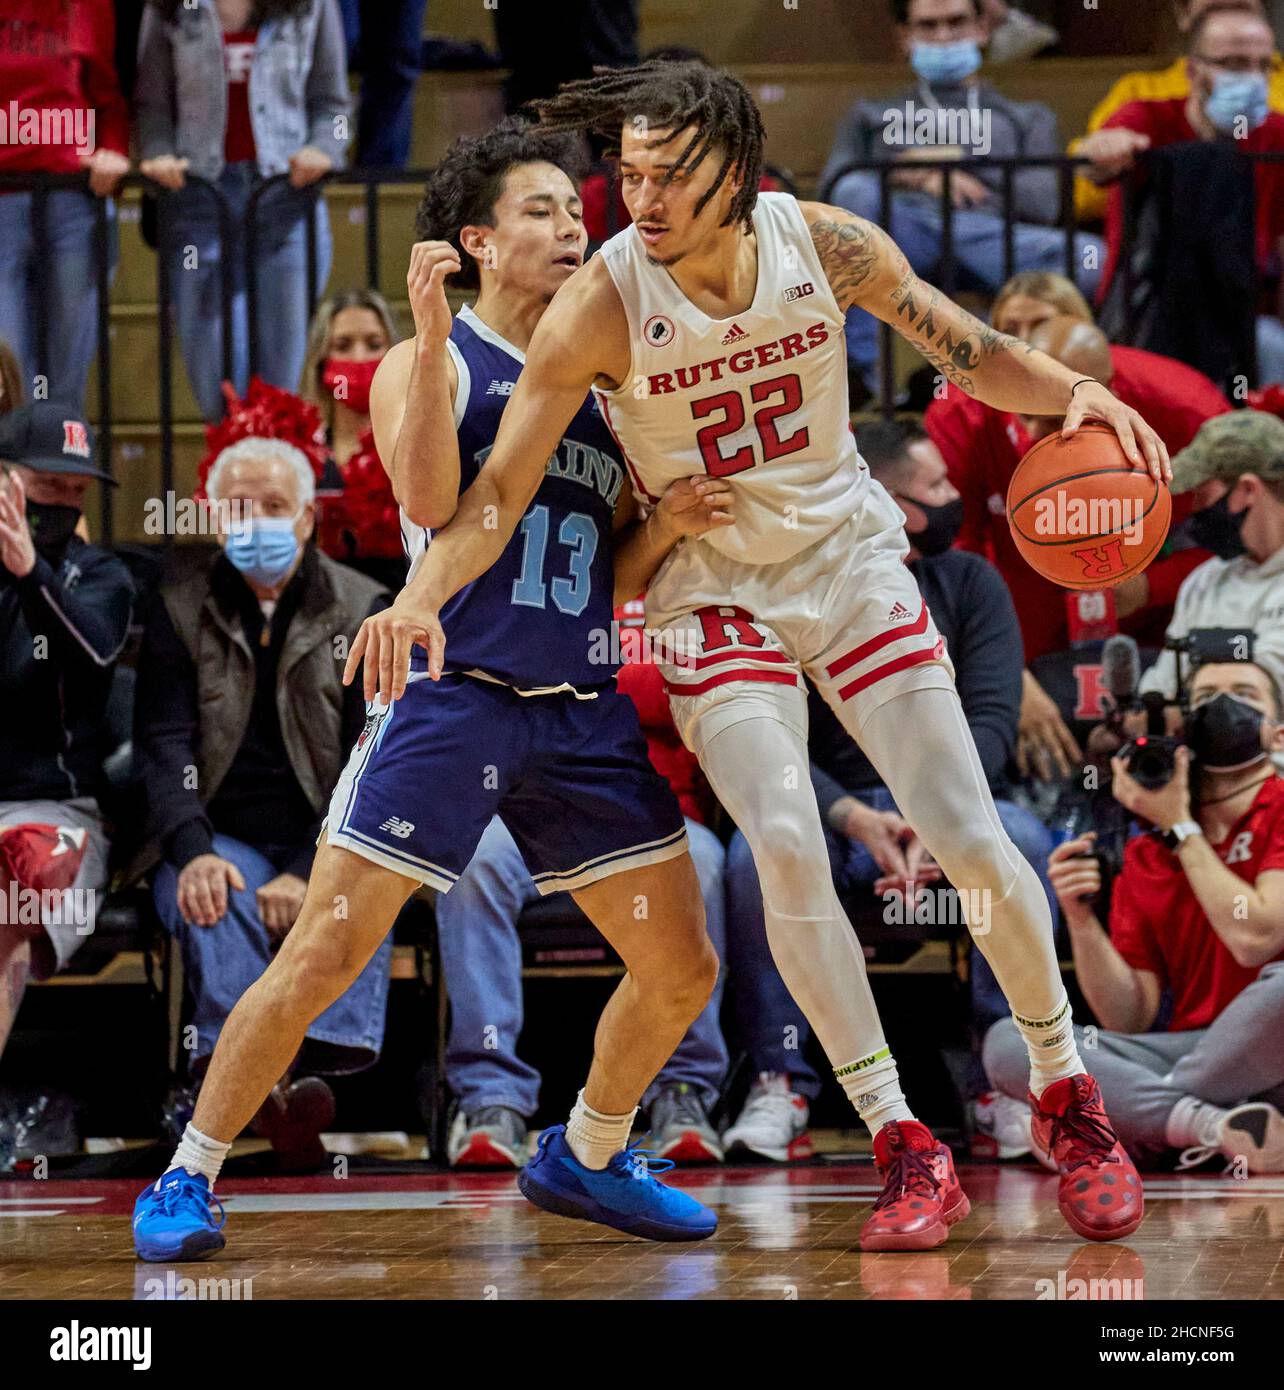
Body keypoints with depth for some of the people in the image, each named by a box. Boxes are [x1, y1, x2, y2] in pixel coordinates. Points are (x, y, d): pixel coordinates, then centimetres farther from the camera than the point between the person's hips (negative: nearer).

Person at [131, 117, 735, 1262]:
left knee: (684, 969, 6)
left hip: (584, 713, 6)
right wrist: (433, 339, -22)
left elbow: (615, 584, 18)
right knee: (323, 956, -11)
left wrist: (667, 527, -2)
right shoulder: (430, 362, 2)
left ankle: (586, 1157, 29)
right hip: (451, 695, -6)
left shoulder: (598, 385, 18)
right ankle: (189, 1178, 2)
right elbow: (428, 498, -16)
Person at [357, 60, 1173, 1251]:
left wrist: (1072, 393, -18)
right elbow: (499, 492, -18)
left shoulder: (825, 245, -13)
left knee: (969, 840, -5)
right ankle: (905, 1150, -12)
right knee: (786, 848, -22)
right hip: (715, 593, -2)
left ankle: (1068, 1094, 18)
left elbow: (969, 353, 1)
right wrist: (420, 598, -35)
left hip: (851, 560, 2)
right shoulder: (602, 305, -20)